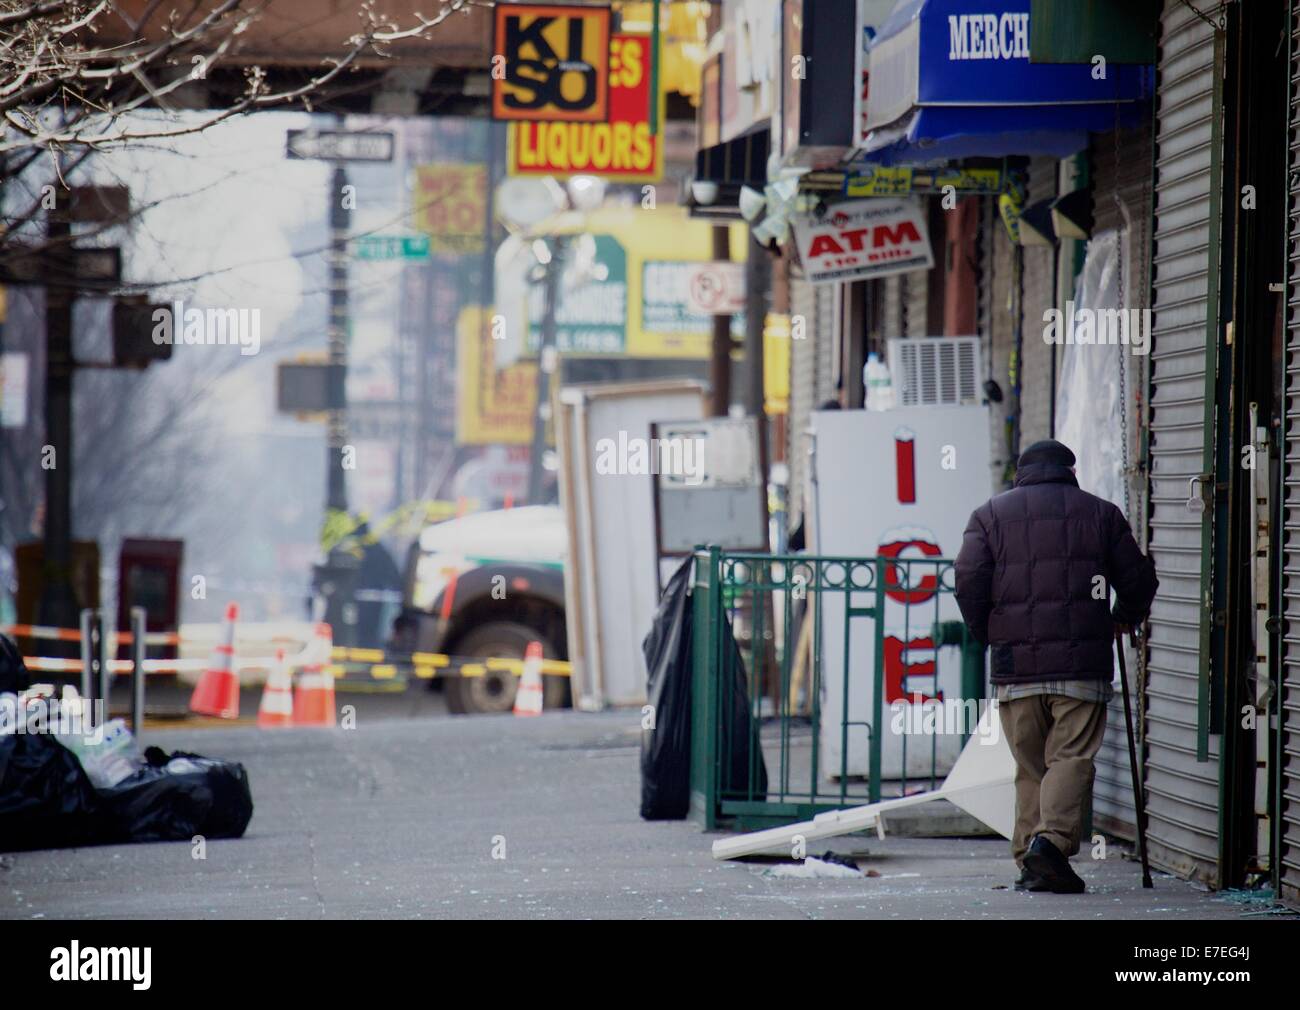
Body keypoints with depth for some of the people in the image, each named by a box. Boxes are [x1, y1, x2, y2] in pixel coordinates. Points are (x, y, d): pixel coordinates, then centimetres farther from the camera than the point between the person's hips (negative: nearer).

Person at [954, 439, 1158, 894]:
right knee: (1072, 758, -4)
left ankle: (1030, 861, 7)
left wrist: (986, 633, 14)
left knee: (1030, 766, 10)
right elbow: (1139, 579, 11)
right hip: (1083, 665, -1)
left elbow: (968, 582, -1)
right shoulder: (1100, 513, 10)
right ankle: (1052, 841, -25)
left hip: (1015, 665, 1)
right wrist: (1122, 621, 30)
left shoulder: (990, 515, 9)